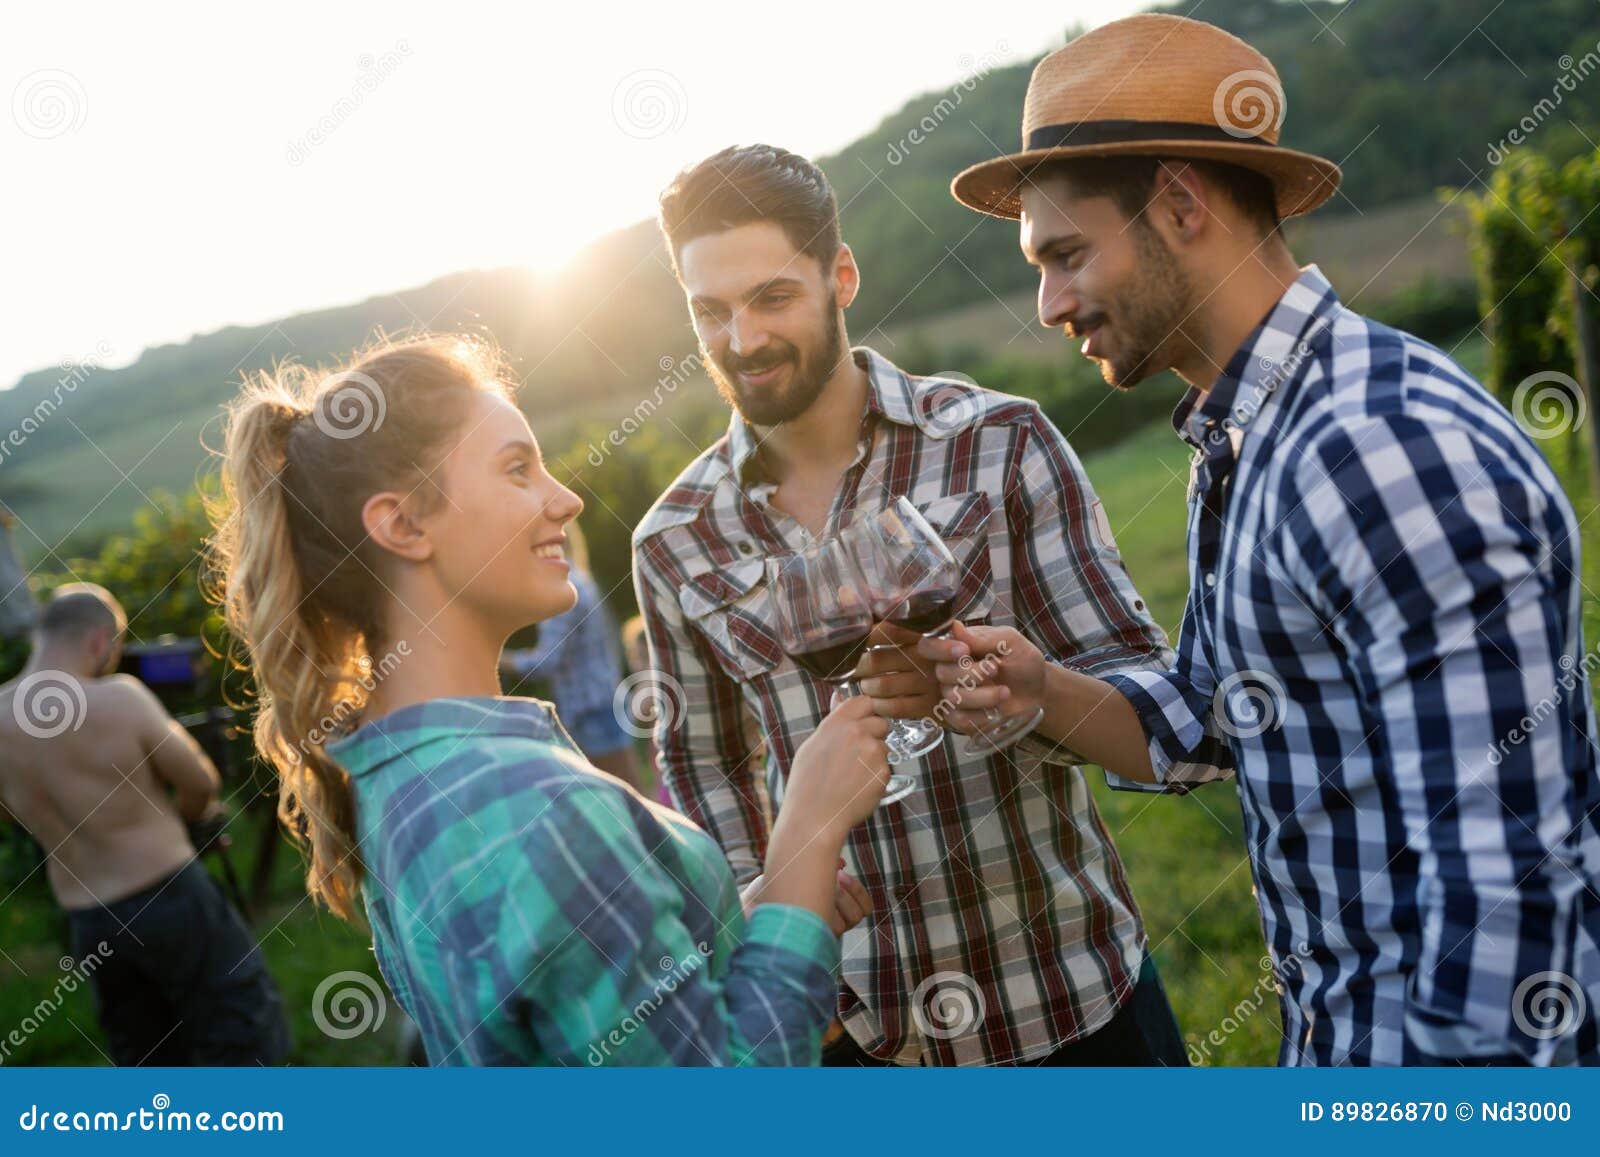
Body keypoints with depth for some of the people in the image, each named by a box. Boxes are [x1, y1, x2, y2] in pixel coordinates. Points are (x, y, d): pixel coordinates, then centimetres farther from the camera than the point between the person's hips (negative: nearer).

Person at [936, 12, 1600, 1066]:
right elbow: (1206, 727, 10)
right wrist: (1045, 693, -7)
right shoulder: (1240, 447, 4)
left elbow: (1507, 882, -28)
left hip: (1463, 1038, -8)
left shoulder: (1390, 454, -27)